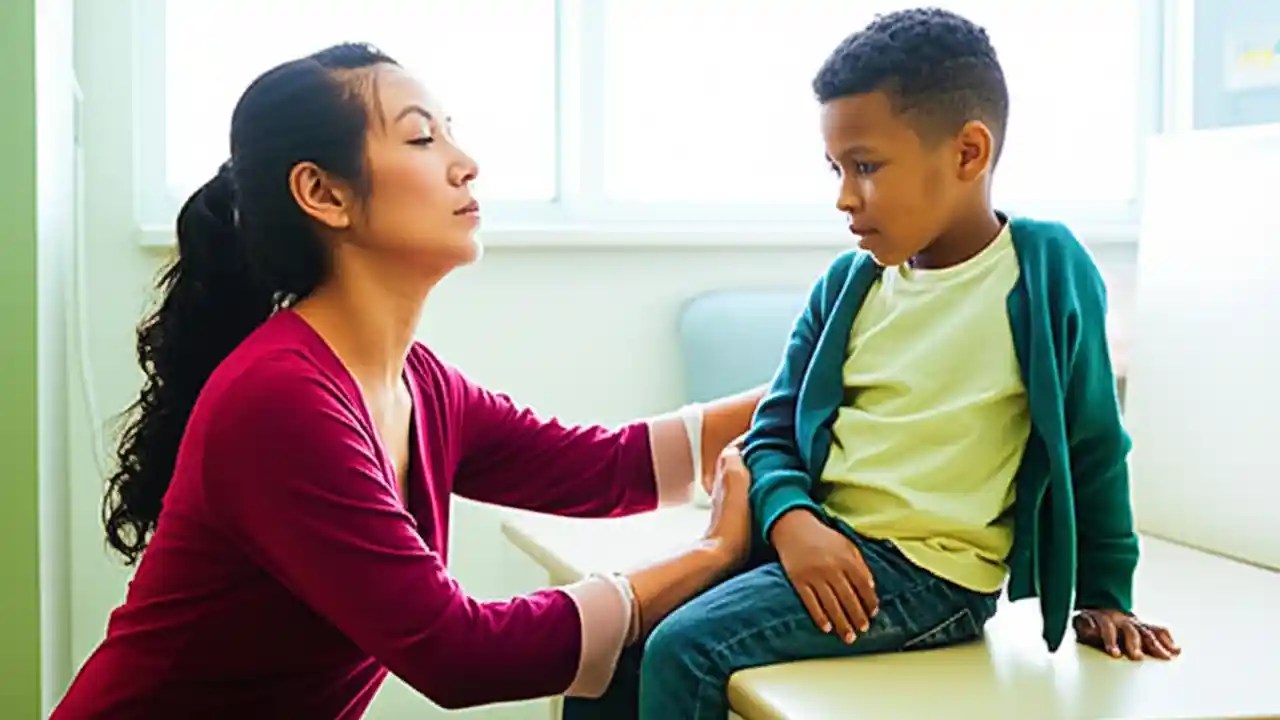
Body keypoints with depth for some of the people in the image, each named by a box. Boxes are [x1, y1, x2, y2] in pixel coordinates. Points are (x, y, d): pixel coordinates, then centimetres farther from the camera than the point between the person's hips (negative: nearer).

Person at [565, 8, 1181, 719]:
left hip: (928, 568, -6)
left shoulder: (1045, 271, -8)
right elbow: (775, 432, 8)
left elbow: (1092, 447, 1)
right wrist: (790, 520, -13)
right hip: (817, 539, 6)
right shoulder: (848, 283, 7)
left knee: (684, 650, -23)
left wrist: (1105, 596, 7)